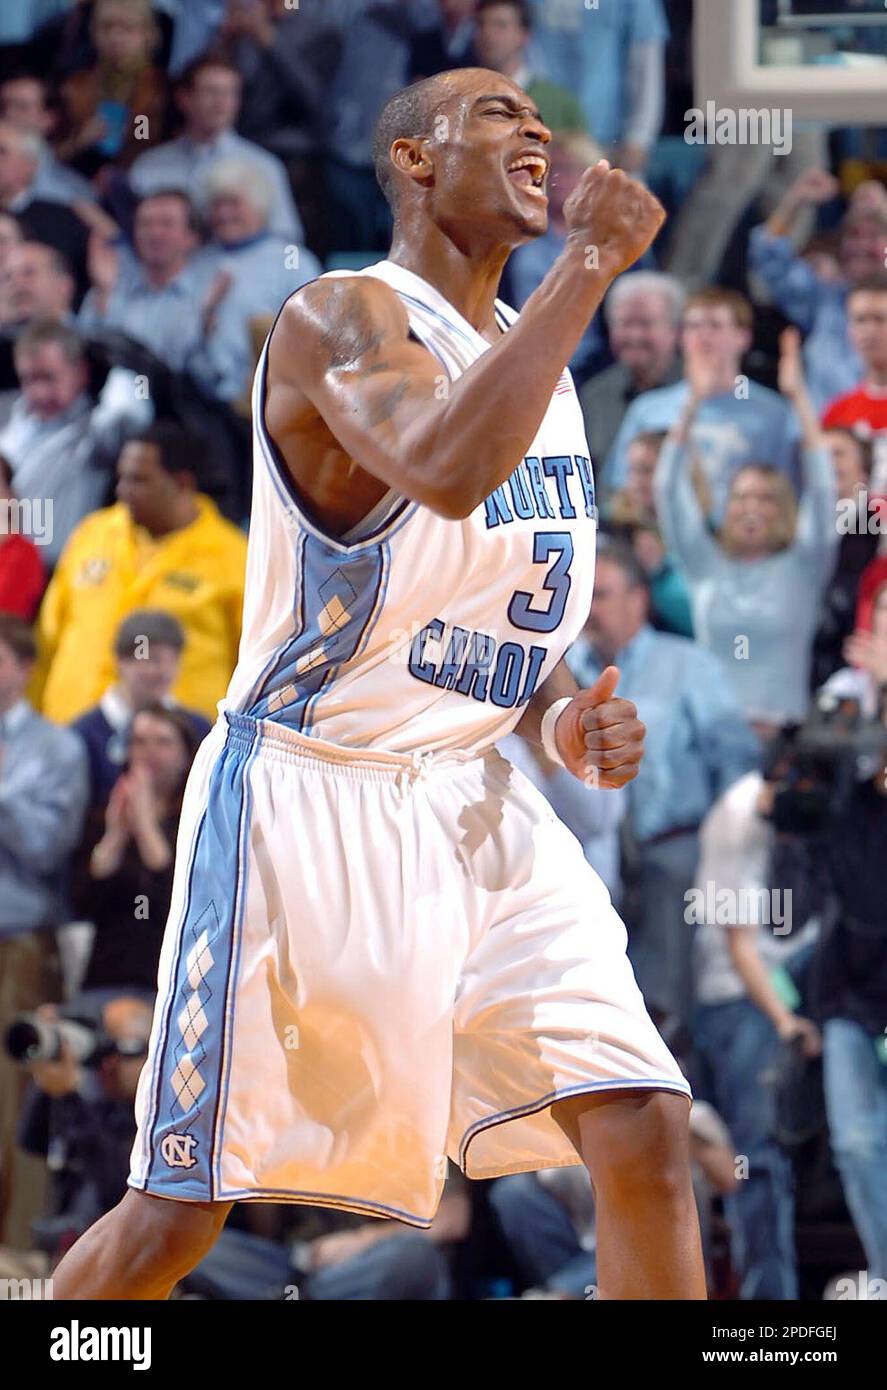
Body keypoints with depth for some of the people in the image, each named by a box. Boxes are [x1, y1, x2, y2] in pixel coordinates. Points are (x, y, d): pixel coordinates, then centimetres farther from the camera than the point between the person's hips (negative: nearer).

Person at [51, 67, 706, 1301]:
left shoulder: (529, 352, 13)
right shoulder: (342, 320, -13)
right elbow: (447, 471, -35)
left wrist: (559, 715, 3)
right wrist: (590, 263, -30)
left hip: (475, 803, 7)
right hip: (304, 795, -7)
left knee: (645, 1135, -8)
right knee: (177, 1215, -3)